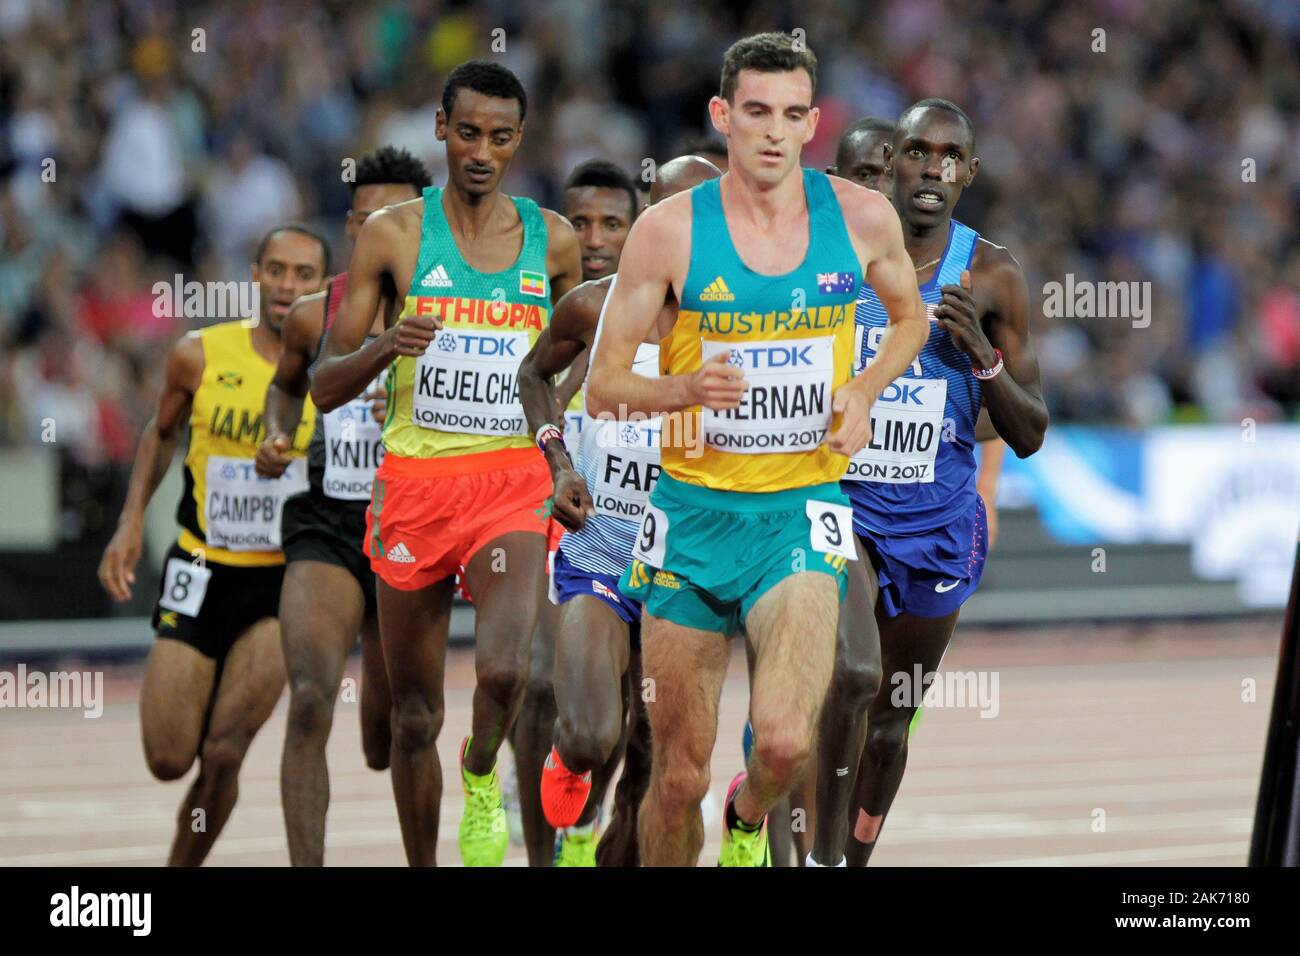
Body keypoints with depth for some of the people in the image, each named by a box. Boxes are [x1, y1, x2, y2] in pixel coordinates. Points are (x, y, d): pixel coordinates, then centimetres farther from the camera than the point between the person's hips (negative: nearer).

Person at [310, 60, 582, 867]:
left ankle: (482, 773, 8)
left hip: (512, 480, 0)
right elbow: (325, 386, 1)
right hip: (414, 478, 0)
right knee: (415, 714, 6)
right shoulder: (393, 236, 0)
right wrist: (384, 345, -19)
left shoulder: (553, 241, 5)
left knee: (504, 668, -24)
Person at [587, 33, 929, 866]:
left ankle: (751, 819, 14)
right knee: (680, 774, 4)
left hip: (802, 512, 0)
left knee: (785, 739, -21)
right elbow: (604, 389, -1)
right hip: (693, 512, 0)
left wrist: (863, 391, -1)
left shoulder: (862, 218, 0)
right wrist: (685, 390, -22)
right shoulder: (670, 230, -5)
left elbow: (911, 320, 20)